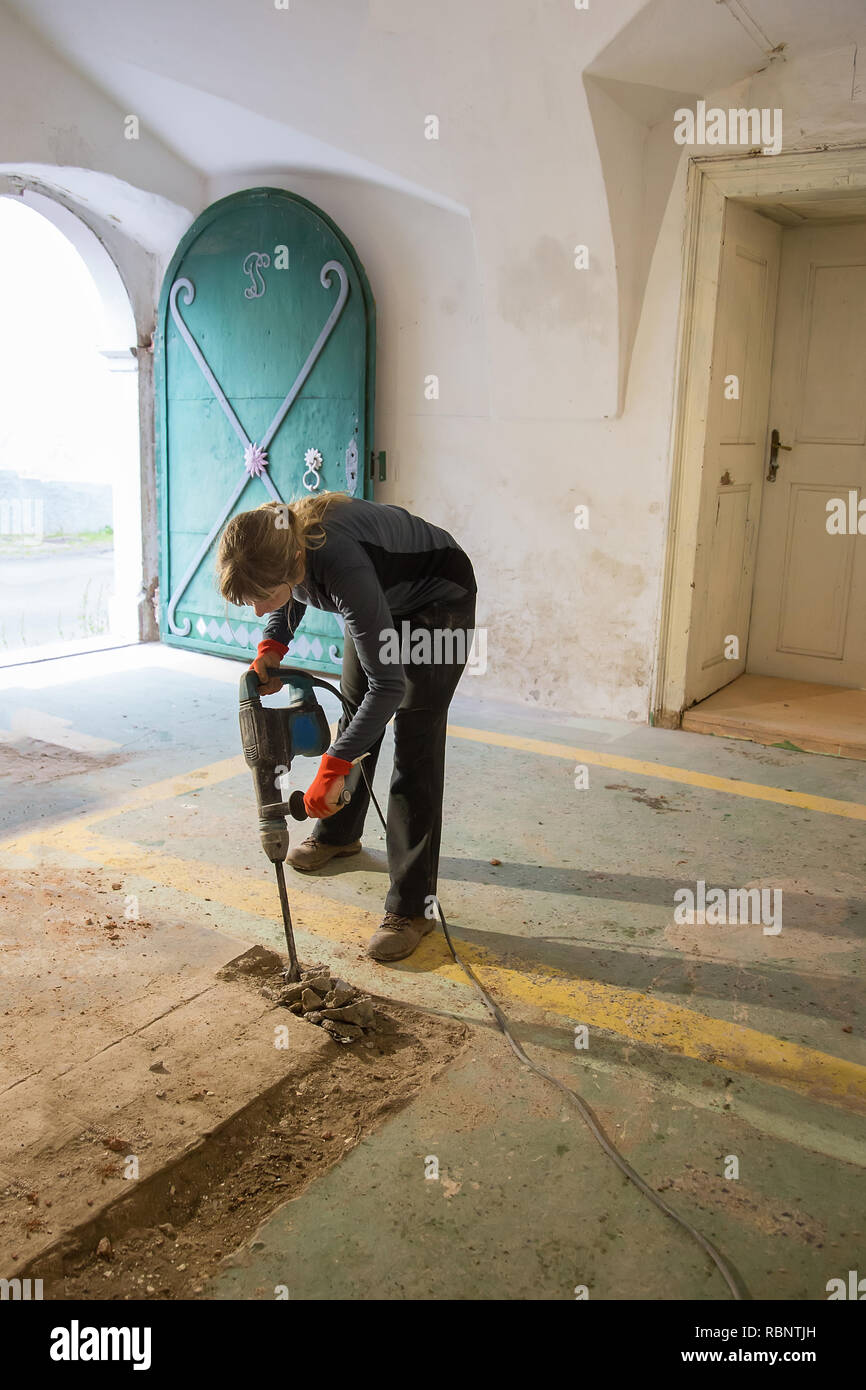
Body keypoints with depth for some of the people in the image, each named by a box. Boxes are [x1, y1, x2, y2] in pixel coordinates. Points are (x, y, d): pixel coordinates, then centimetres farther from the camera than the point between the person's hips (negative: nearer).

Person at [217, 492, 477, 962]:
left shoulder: (342, 566, -43)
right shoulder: (274, 543, -21)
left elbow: (388, 685, -41)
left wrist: (332, 769, -40)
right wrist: (271, 648, -11)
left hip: (440, 601, -8)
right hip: (383, 598, 8)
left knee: (415, 743, -14)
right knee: (353, 710, 17)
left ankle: (411, 907, -9)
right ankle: (338, 834, 41)